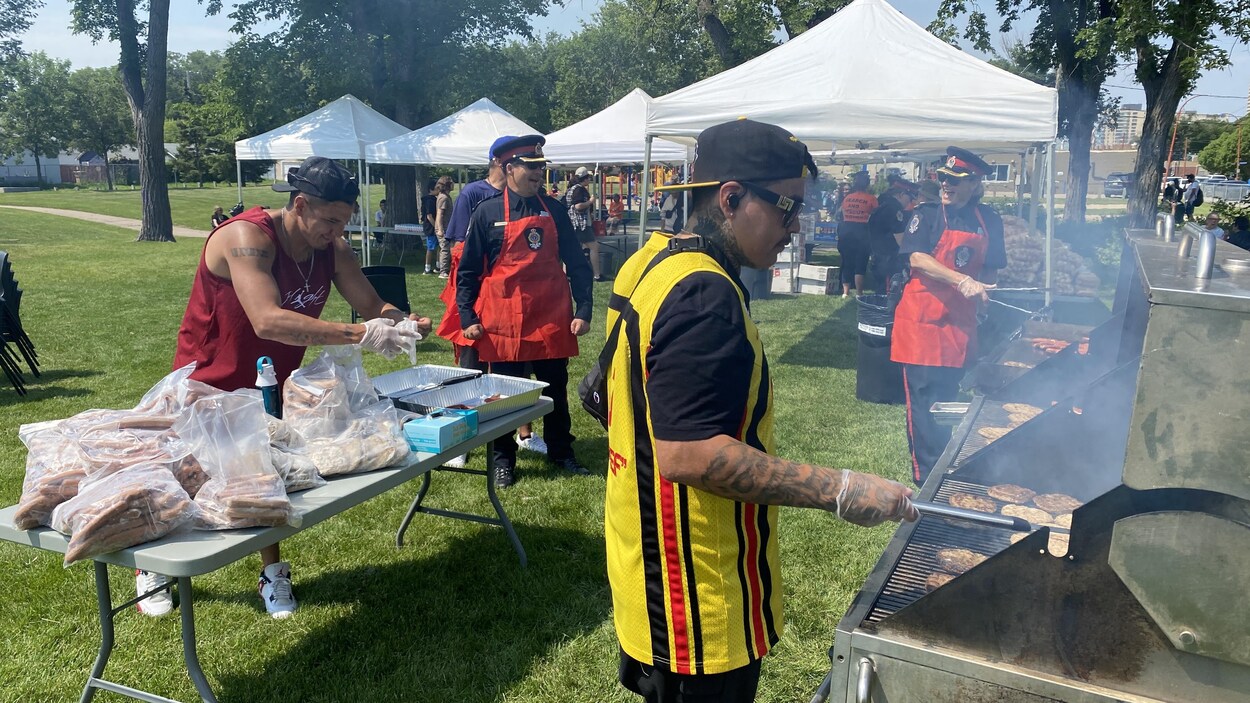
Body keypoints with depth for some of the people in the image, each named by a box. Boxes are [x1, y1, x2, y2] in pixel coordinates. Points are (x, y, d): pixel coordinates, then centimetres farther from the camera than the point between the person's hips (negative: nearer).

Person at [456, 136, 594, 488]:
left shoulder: (554, 210, 5)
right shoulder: (487, 213, -2)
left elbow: (576, 263, 6)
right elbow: (467, 270, 1)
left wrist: (583, 310, -2)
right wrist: (467, 318, -5)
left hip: (552, 323, 3)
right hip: (504, 323, -2)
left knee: (556, 391, 13)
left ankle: (561, 452, 30)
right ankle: (503, 460, 24)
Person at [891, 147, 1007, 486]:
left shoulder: (989, 220, 9)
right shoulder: (926, 215, -3)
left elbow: (991, 268, 20)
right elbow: (917, 258, -17)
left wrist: (982, 290, 2)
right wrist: (962, 282, -26)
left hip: (960, 322, 4)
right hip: (922, 318, -4)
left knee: (948, 398, 14)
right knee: (923, 400, -3)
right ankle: (925, 475, 4)